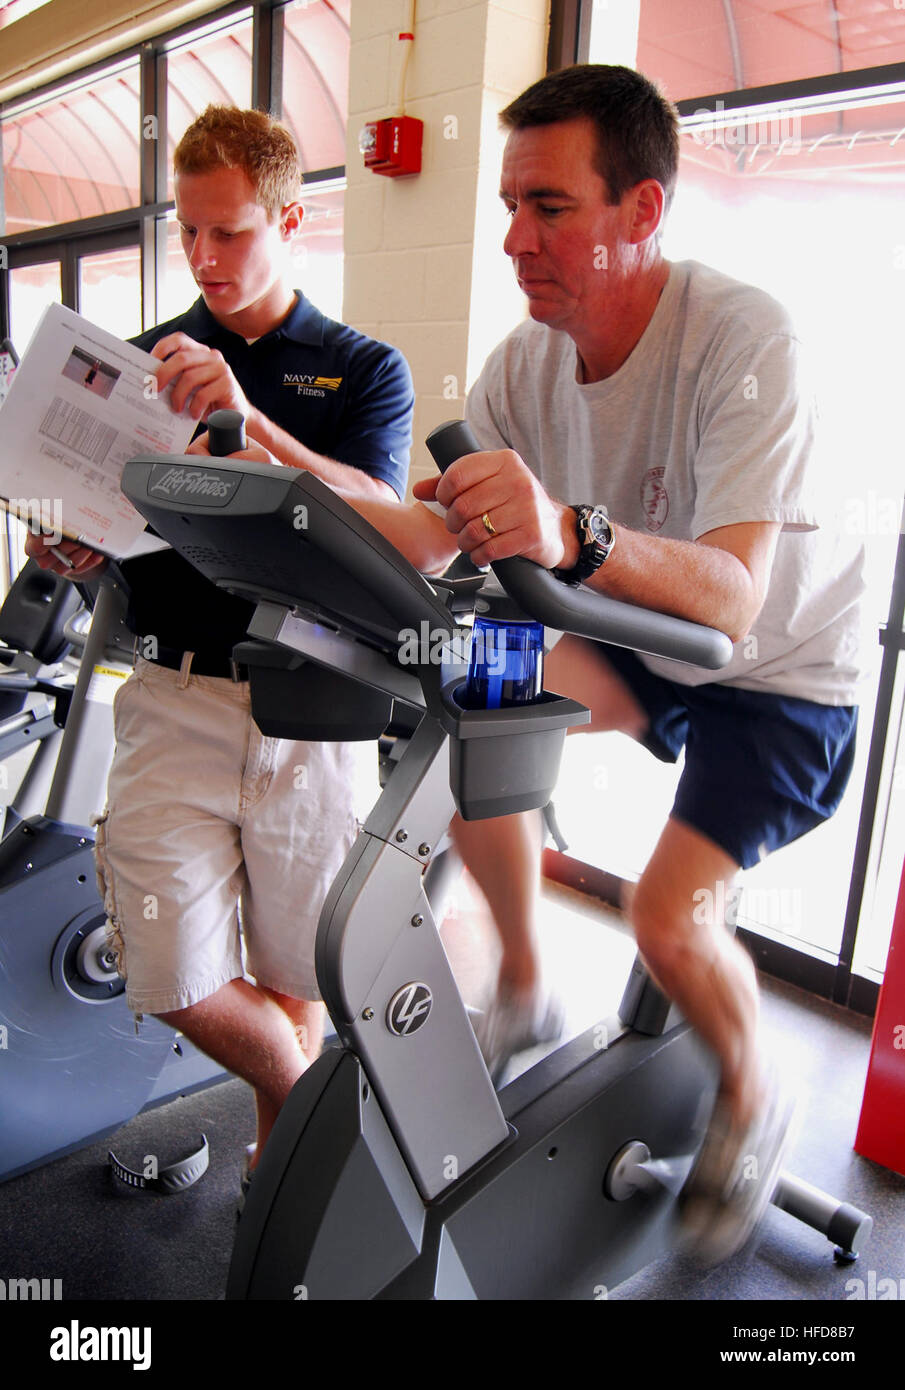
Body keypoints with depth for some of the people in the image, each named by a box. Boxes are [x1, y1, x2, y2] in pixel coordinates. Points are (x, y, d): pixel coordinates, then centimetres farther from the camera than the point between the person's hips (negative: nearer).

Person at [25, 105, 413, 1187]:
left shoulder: (364, 369, 8)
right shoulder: (140, 362, 14)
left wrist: (248, 420, -23)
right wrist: (65, 551, -9)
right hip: (174, 700, 2)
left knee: (294, 985, 8)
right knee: (178, 983, -5)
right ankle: (307, 1101, 27)